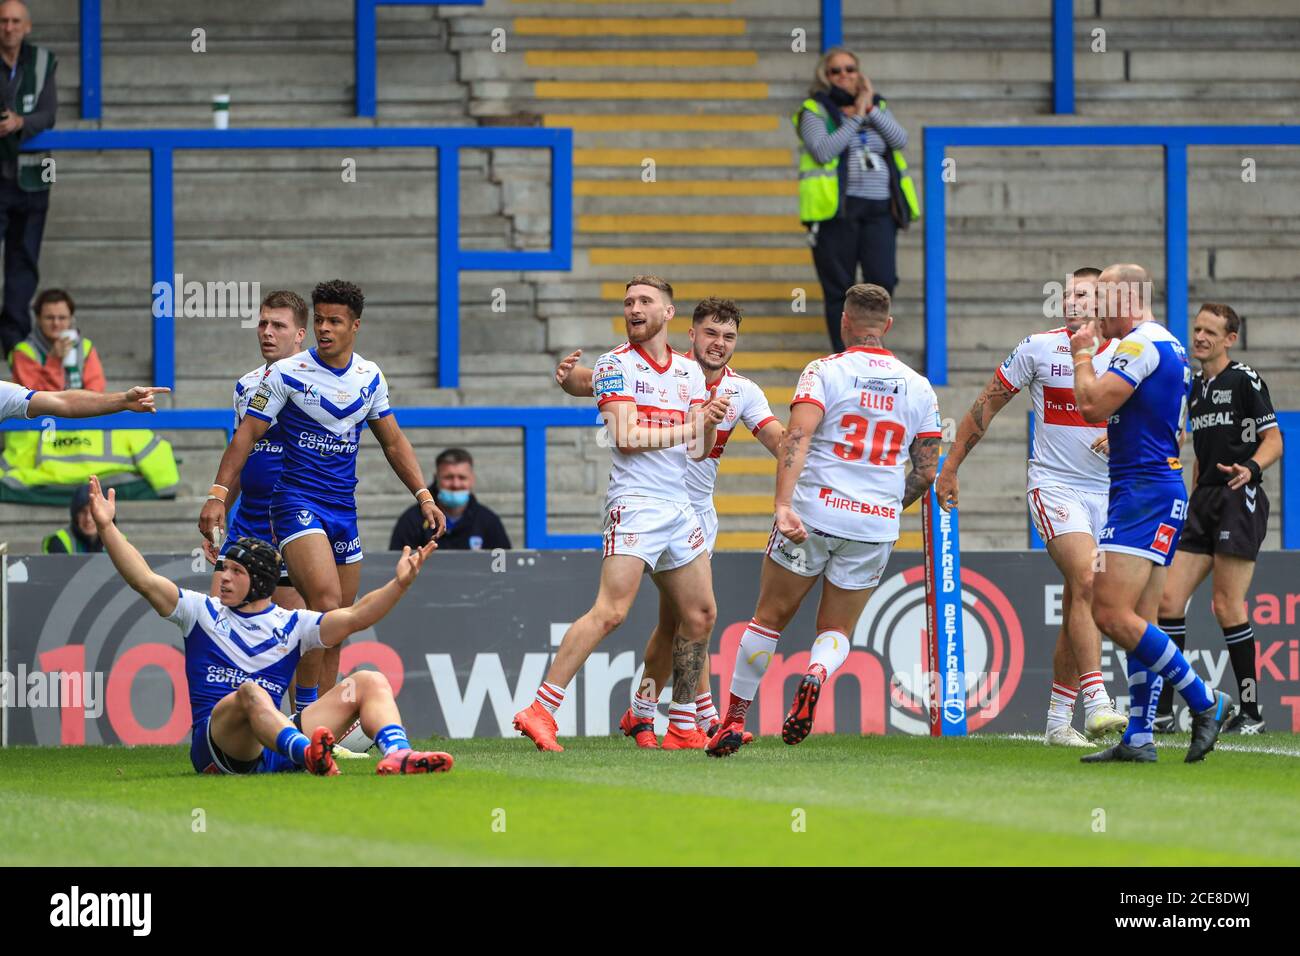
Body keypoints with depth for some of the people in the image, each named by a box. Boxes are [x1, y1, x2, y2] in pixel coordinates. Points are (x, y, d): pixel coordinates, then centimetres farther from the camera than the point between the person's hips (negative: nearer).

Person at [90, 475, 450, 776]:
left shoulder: (292, 624, 18)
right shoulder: (202, 611, 15)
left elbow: (354, 617, 7)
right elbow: (145, 581, 5)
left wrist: (399, 585, -7)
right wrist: (106, 527, -4)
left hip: (276, 740, 4)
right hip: (214, 745, -4)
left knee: (369, 682, -7)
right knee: (251, 692, -38)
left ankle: (396, 756, -38)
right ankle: (309, 756, -69)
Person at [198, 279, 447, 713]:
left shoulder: (370, 377, 9)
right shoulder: (287, 373, -5)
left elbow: (393, 442, 20)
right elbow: (247, 434, -5)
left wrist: (423, 496, 11)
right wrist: (218, 495, -14)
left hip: (343, 509, 6)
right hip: (297, 501, -6)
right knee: (325, 602, -25)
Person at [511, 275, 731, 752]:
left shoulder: (689, 370, 15)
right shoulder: (615, 364, -3)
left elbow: (698, 449, 11)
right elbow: (625, 437, -13)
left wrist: (710, 421, -9)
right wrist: (687, 429, -12)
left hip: (679, 506, 7)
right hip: (635, 502, -7)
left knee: (700, 614, 10)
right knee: (610, 611, -19)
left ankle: (684, 725, 21)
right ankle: (541, 710, -21)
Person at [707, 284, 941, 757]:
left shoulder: (825, 371, -4)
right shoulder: (919, 388, 7)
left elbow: (796, 437, -19)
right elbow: (926, 471, 10)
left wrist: (783, 503, -27)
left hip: (813, 515, -2)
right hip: (876, 527, 2)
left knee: (769, 617, 13)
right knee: (837, 631, 14)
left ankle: (734, 718, 13)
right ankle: (817, 675, -19)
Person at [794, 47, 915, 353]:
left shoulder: (878, 107, 18)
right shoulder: (814, 112, 6)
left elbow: (900, 140, 1)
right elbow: (823, 150, -12)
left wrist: (871, 110, -6)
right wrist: (855, 118, -8)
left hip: (879, 209, 3)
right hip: (836, 210, -3)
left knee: (882, 280, -10)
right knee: (839, 288, -2)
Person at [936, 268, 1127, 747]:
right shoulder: (1038, 348, -3)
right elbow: (987, 405, 7)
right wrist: (949, 467, 8)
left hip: (1107, 492, 3)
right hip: (1054, 486, -3)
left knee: (1077, 606, 7)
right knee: (1088, 581, -23)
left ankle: (1058, 721, 15)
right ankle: (1096, 704, -31)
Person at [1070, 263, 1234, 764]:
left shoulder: (1141, 344, -14)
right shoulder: (1169, 345, 19)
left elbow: (1093, 406, -19)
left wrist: (1082, 354, -5)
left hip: (1144, 493, -11)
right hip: (1162, 492, 11)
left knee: (1112, 614, -15)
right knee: (1137, 622, 8)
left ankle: (1204, 702, -12)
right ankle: (1138, 738, 7)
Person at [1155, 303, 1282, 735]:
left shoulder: (1244, 380, -5)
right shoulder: (1194, 388, 18)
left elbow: (1274, 439, -8)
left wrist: (1251, 468, -26)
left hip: (1239, 500, -8)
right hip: (1203, 502, 8)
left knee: (1227, 606, -10)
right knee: (1168, 598, -1)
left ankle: (1251, 712, -2)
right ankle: (1162, 711, 2)